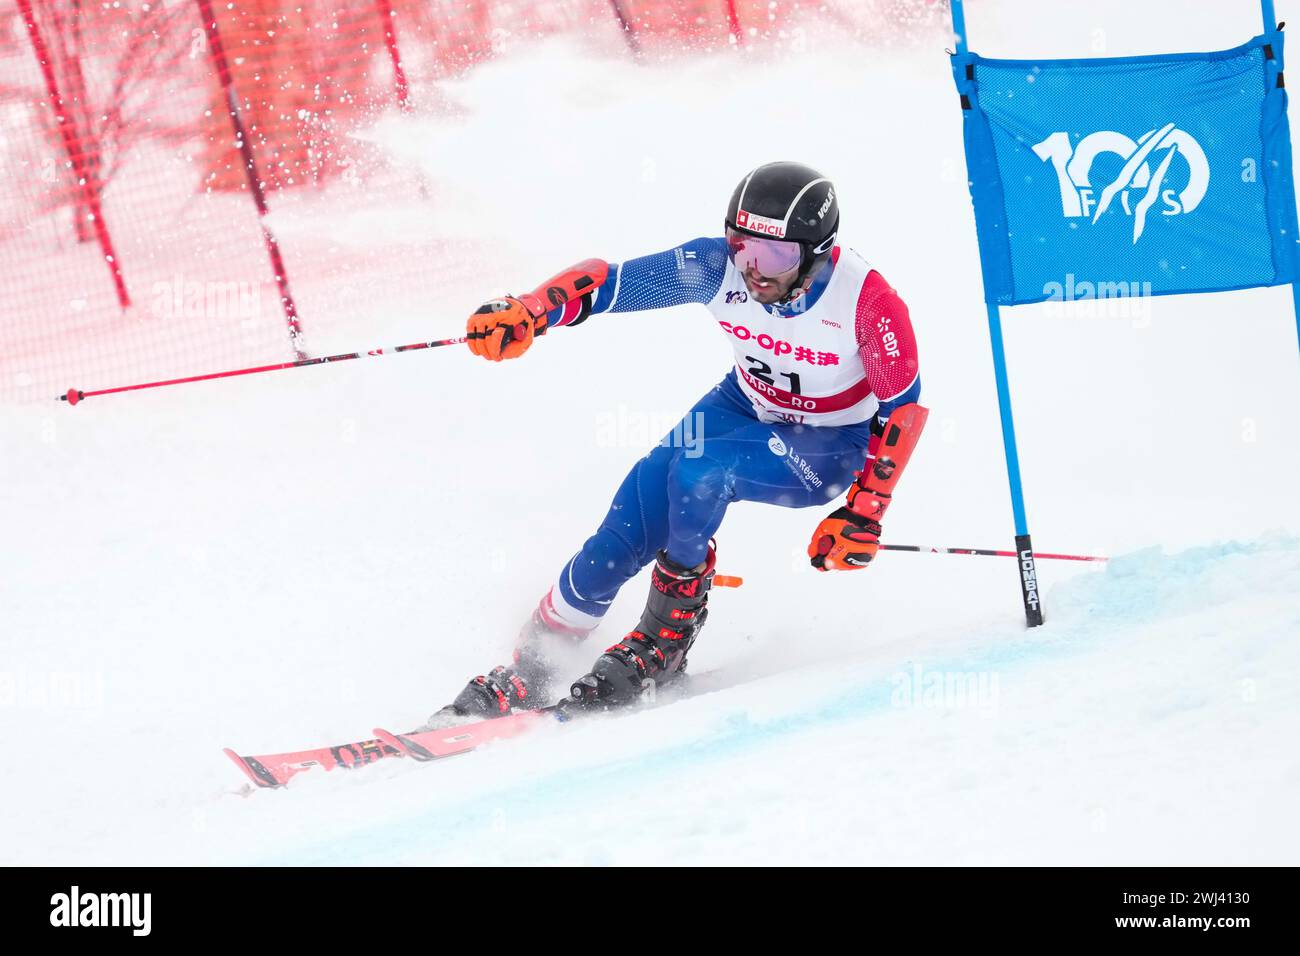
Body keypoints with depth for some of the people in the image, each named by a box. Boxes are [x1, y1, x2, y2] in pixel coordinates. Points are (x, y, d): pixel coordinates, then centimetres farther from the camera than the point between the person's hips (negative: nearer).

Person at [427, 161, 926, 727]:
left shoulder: (869, 301, -30)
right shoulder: (718, 267, -23)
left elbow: (903, 406, -18)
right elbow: (614, 281, -20)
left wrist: (864, 514, -19)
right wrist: (529, 313, -37)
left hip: (827, 447, -4)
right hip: (744, 409, 4)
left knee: (698, 470, -33)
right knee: (620, 541, -12)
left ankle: (667, 637, -12)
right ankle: (529, 670, 5)